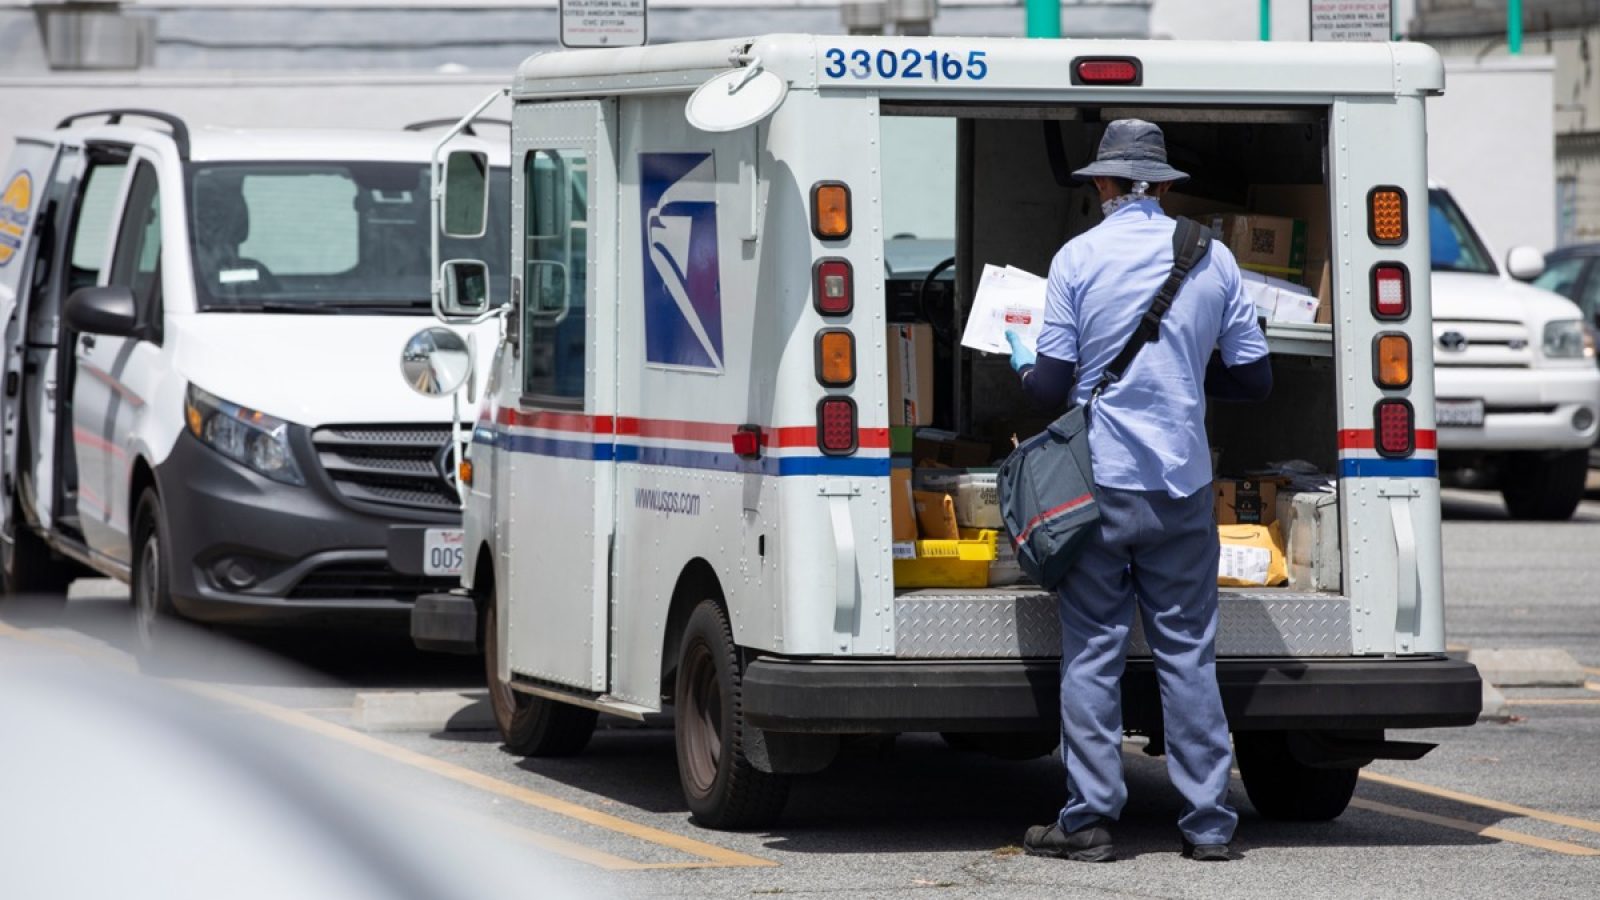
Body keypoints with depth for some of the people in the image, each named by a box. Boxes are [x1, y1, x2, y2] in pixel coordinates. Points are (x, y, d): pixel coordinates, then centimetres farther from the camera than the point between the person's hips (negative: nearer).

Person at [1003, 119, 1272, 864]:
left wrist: (1021, 360, 17)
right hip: (1183, 484, 2)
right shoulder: (1213, 258, 3)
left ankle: (1089, 821, 2)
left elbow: (1051, 387, -5)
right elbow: (1253, 378, 8)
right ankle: (1208, 824, 6)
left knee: (1092, 651, 3)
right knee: (1188, 651, 7)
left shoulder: (1078, 258, -5)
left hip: (1100, 481, -2)